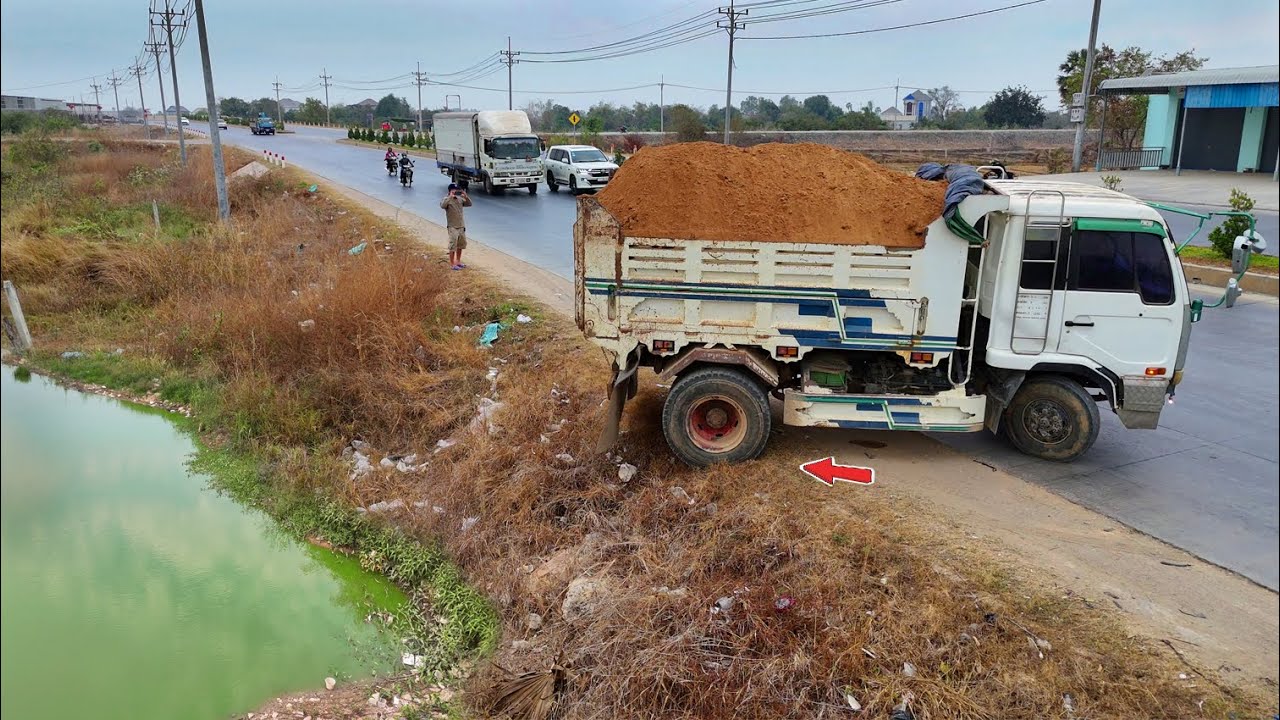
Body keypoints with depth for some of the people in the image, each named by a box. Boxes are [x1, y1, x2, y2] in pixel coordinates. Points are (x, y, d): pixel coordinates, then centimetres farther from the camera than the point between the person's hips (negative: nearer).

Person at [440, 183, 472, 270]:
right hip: (452, 227, -7)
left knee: (461, 244, 17)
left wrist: (466, 197, -13)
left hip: (461, 226, 7)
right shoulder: (447, 199, -9)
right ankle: (452, 264, 1)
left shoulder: (460, 199, 8)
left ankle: (458, 261, 31)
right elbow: (442, 206, -29)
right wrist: (450, 197, -30)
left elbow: (469, 204, 3)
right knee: (453, 246, -5)